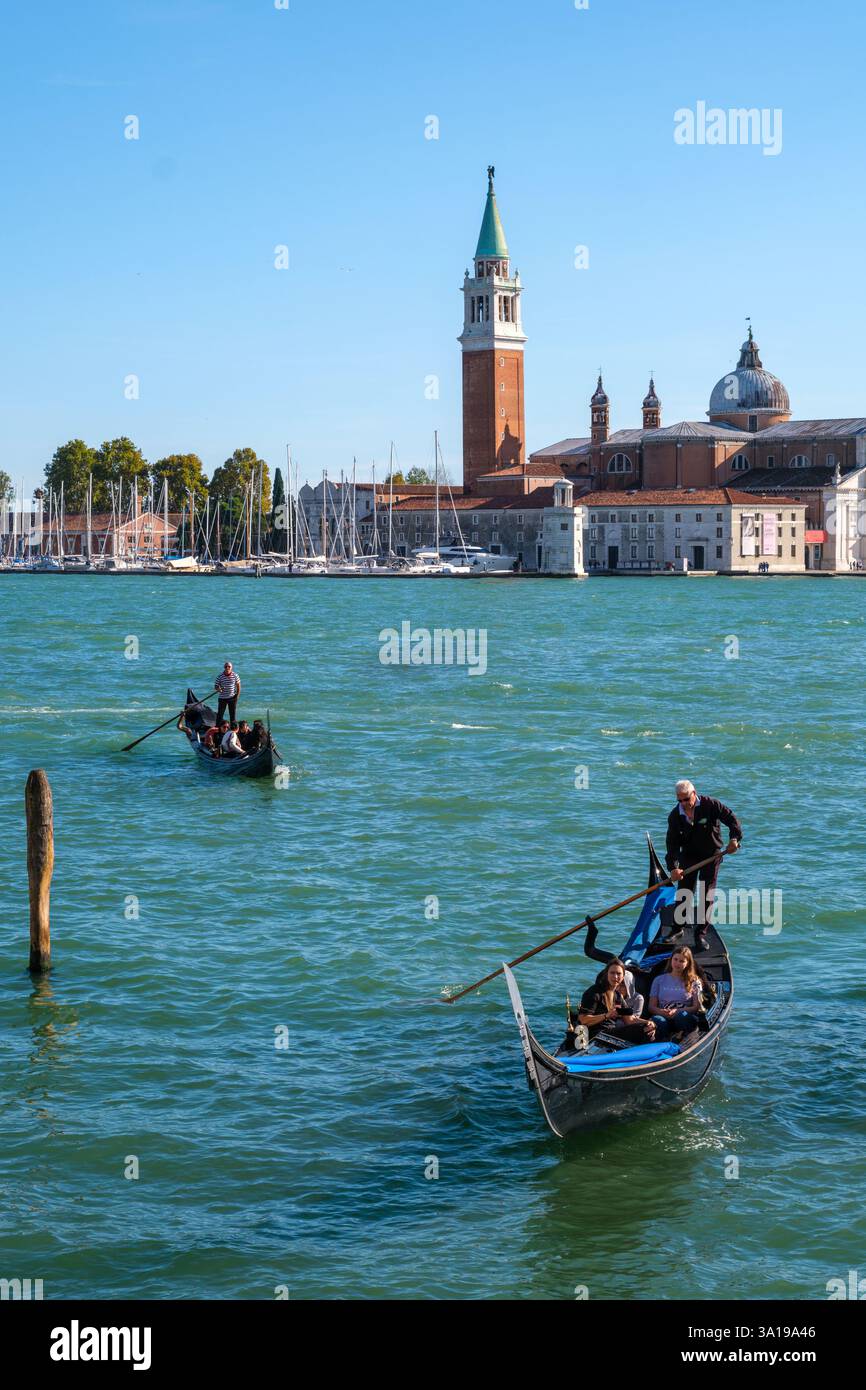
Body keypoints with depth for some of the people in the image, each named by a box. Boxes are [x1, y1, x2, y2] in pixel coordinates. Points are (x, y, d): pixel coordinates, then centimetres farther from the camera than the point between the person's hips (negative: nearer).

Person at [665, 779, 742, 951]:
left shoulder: (710, 805, -15)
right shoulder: (675, 816, -8)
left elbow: (731, 819, -13)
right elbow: (672, 843, -12)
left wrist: (734, 838, -30)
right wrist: (673, 868, -23)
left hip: (711, 855, -2)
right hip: (688, 856, 2)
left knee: (707, 895, -4)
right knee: (684, 893, 4)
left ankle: (701, 934, 1)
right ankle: (677, 928, 22)